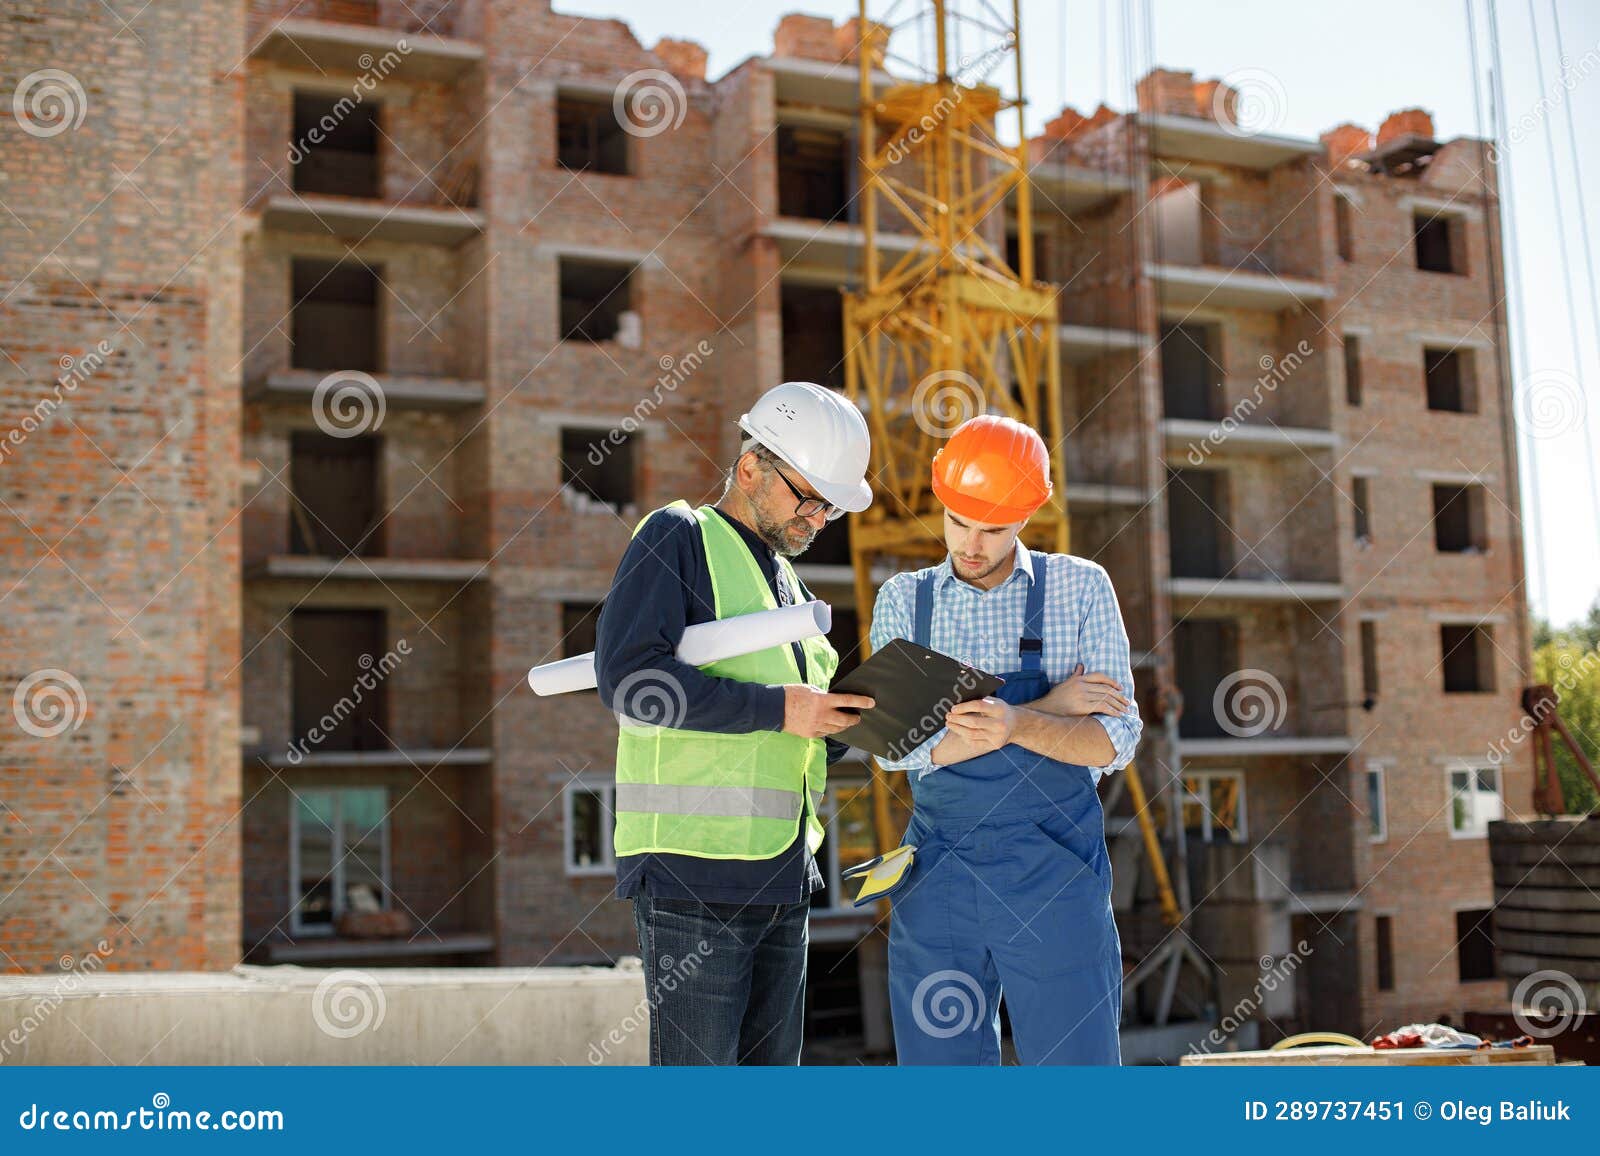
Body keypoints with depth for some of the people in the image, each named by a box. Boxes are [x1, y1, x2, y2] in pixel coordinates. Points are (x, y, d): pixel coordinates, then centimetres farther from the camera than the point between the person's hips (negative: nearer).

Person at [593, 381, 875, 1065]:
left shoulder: (788, 585, 22)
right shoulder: (679, 537, -1)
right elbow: (628, 676, -16)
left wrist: (844, 721, 5)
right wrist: (776, 707, -18)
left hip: (783, 879, 8)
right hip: (692, 871, -8)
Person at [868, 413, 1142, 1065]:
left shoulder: (1080, 587, 3)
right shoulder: (902, 601, 7)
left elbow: (1116, 741, -4)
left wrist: (1019, 725, -24)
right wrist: (1048, 705, -12)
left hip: (1054, 875, -2)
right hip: (937, 880, 2)